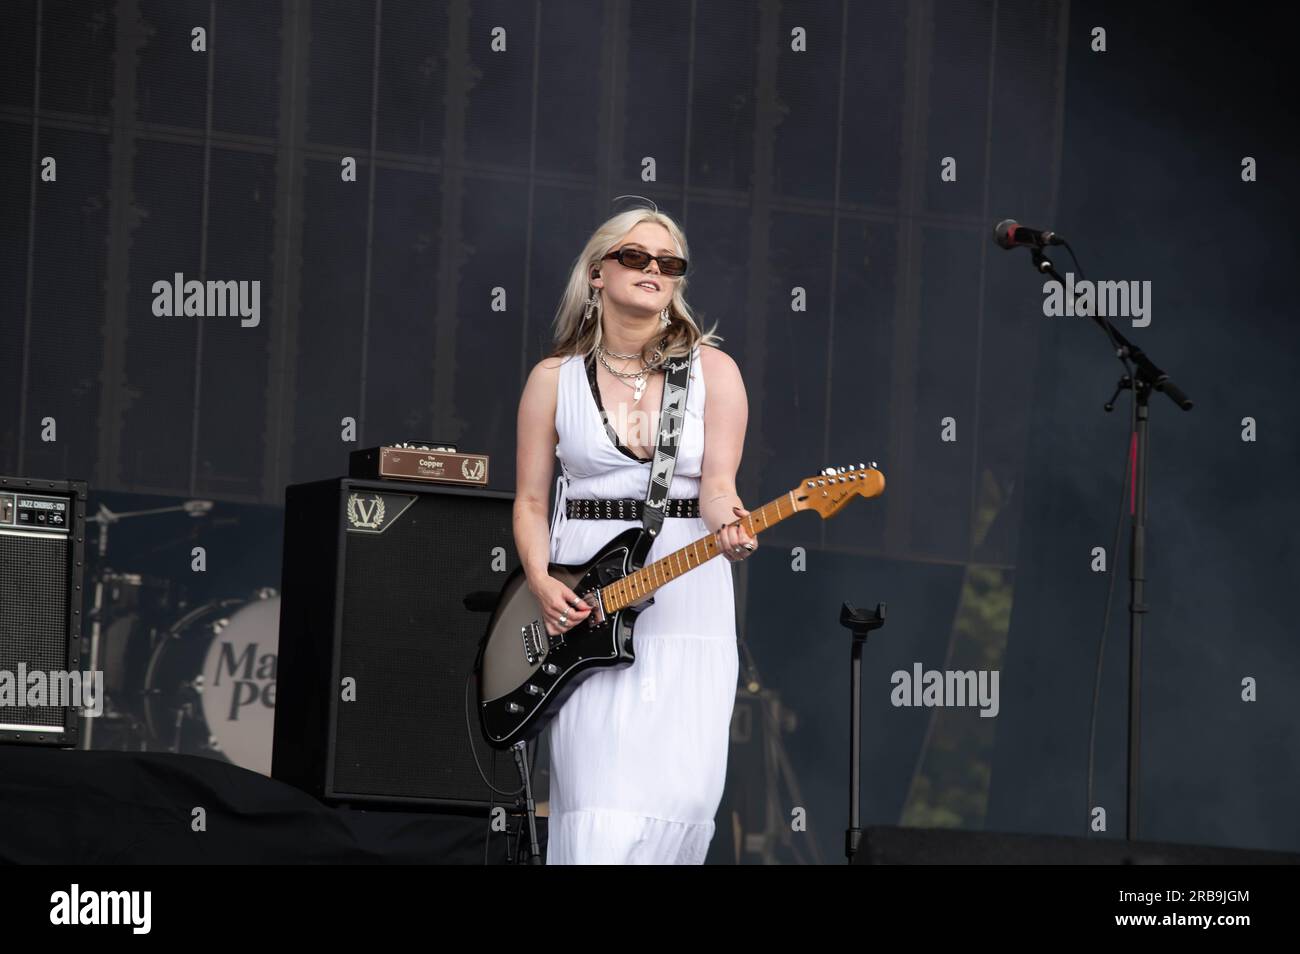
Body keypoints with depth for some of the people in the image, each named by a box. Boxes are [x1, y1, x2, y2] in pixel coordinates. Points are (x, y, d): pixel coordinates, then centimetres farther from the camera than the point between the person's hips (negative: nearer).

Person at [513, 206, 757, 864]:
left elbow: (717, 481, -4)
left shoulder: (711, 370, 6)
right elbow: (531, 502, 8)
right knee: (601, 806, -12)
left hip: (688, 609, 0)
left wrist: (729, 525, -26)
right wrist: (542, 584, -9)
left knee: (680, 799, -7)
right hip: (584, 610, 0)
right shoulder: (555, 378, 8)